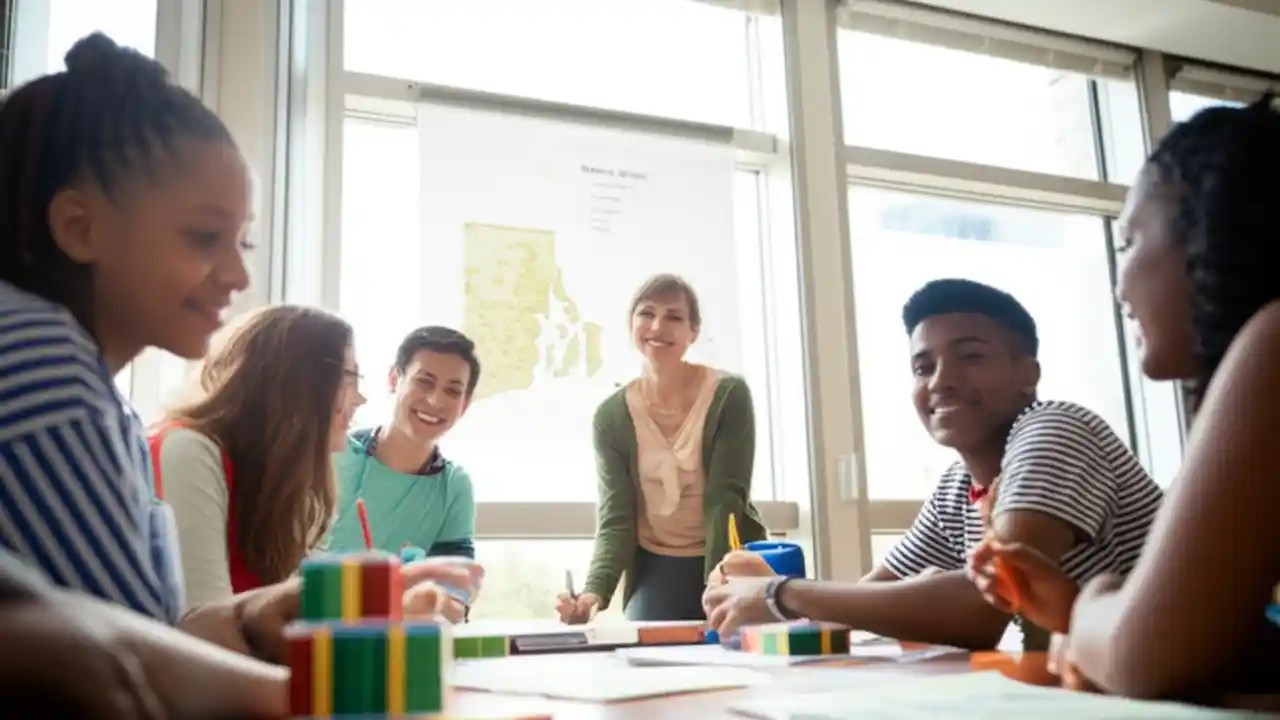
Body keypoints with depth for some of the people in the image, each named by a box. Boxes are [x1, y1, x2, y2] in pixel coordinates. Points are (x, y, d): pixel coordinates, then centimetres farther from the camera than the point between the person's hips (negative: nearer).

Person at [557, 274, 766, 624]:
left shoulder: (729, 395, -13)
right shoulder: (611, 415, -6)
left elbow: (725, 500, -18)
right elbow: (616, 518, -11)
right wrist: (595, 591, -29)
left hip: (730, 560, -1)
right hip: (657, 567, 2)